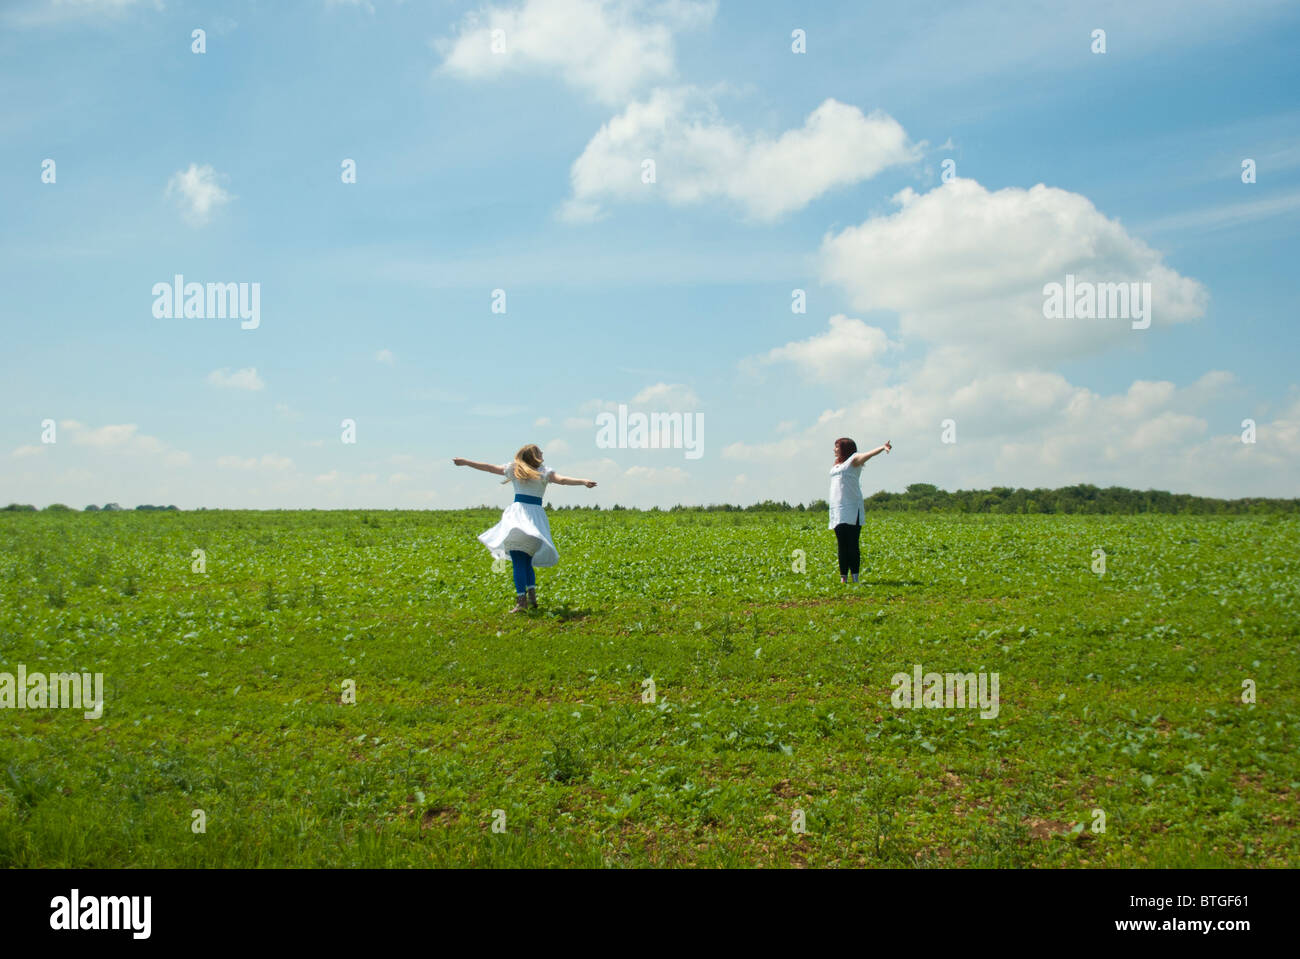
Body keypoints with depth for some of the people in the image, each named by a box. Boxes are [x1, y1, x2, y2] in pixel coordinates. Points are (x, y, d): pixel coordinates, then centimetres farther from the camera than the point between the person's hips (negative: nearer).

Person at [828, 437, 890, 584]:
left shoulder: (853, 460, 0)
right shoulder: (836, 464, 21)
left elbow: (868, 455, -17)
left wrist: (883, 448, -33)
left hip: (852, 509, -6)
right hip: (837, 510, 6)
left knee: (852, 545, -8)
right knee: (841, 545, 4)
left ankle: (855, 578, -7)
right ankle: (843, 577, 6)